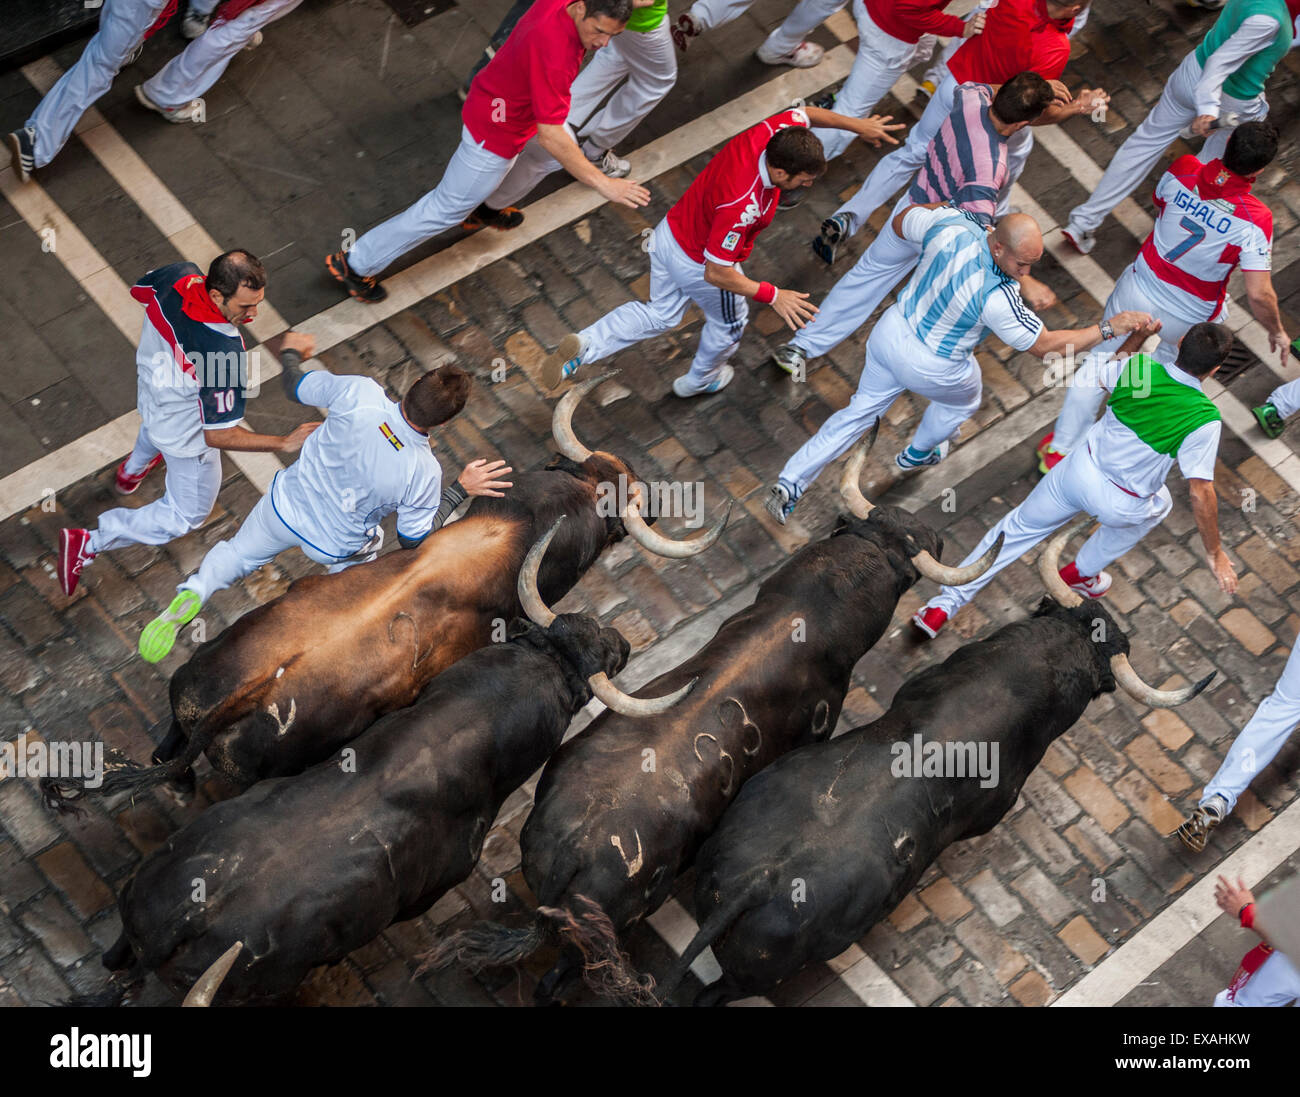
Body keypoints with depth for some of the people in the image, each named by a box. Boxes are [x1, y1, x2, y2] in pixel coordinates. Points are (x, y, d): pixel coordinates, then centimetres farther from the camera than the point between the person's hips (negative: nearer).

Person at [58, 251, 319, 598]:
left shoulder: (177, 276, -28)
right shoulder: (223, 354, -46)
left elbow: (138, 290, -1)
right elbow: (217, 435, -37)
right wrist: (285, 443, -37)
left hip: (151, 386, 7)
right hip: (187, 433, -7)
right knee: (187, 514, 19)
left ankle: (132, 471, 78)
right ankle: (87, 545, 20)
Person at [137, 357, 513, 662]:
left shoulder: (360, 394, -32)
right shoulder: (423, 473, -33)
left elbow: (295, 386, -11)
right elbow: (413, 540, -15)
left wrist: (290, 353, 11)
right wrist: (462, 489, -10)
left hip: (285, 507, 1)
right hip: (338, 547, -1)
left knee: (238, 554, 27)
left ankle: (193, 593, 3)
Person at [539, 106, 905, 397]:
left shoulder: (769, 133, -23)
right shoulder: (743, 205, -43)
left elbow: (804, 112, 1)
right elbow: (716, 273, -34)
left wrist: (857, 124, 9)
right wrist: (773, 295, -30)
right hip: (697, 266, -7)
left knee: (660, 314, 28)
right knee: (729, 323, 26)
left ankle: (584, 345, 11)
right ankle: (700, 379, 54)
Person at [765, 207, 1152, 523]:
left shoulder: (951, 222, -24)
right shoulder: (999, 299, -37)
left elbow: (898, 223, -3)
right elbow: (1044, 345, -24)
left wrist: (947, 204, 13)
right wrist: (1109, 327, -23)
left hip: (892, 331, 5)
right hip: (931, 369, -5)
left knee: (860, 411, 24)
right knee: (962, 401, 32)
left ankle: (790, 482, 21)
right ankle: (917, 454, 60)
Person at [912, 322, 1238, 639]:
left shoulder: (1137, 367, -16)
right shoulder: (1204, 420, -26)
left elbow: (1101, 372, 8)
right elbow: (1201, 492, -23)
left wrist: (1138, 337, 16)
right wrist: (1215, 554, -13)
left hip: (1078, 470, 3)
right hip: (1122, 506, -3)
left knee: (1018, 528, 22)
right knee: (1160, 504, 34)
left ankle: (941, 607, 21)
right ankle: (1081, 573, 46)